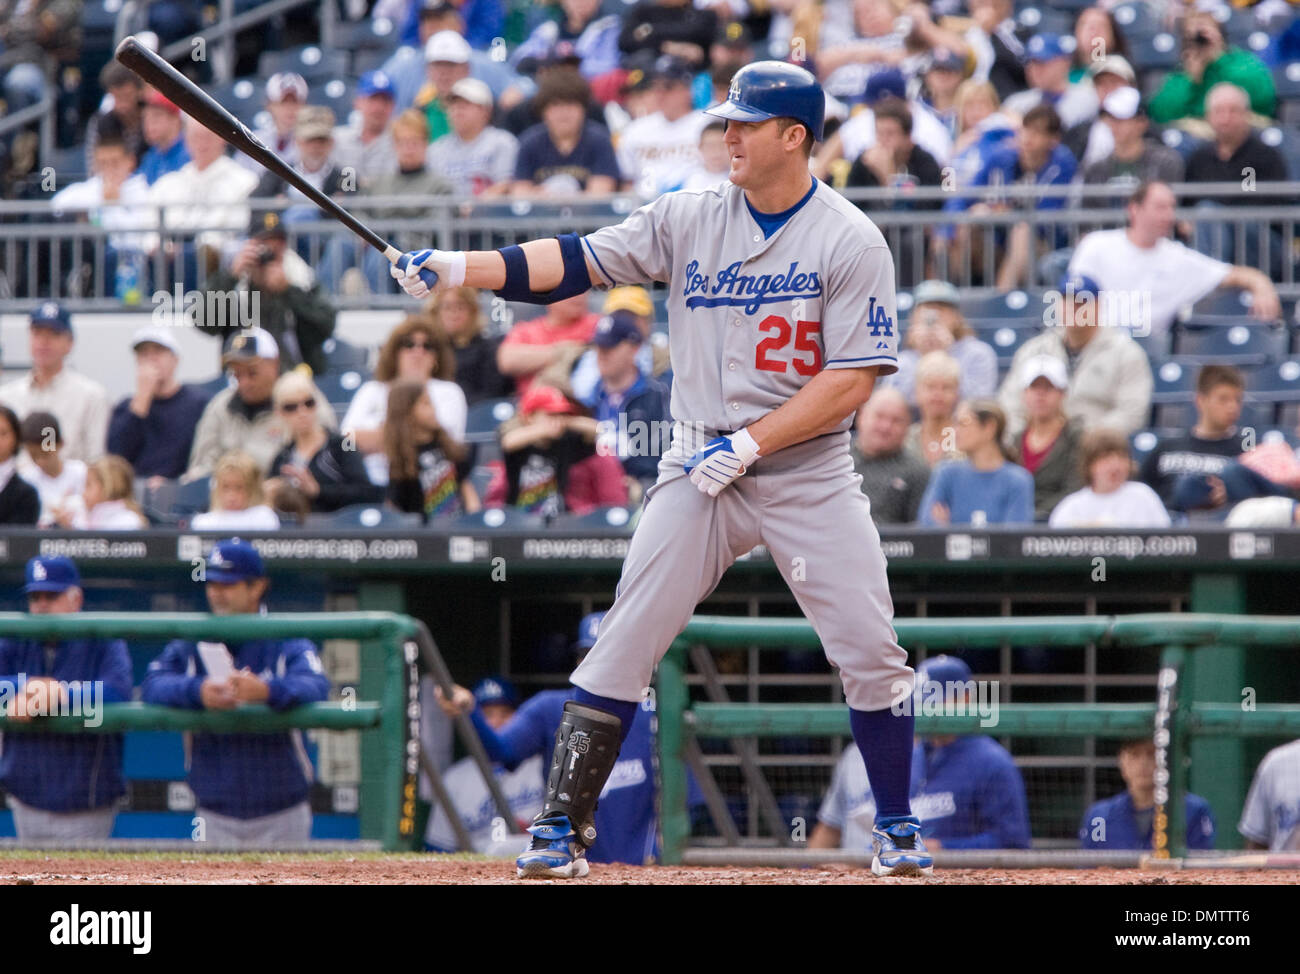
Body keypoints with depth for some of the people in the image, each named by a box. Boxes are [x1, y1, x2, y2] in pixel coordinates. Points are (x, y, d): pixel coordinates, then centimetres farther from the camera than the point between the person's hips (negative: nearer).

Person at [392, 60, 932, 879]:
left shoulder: (850, 243, -8)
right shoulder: (689, 219, 3)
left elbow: (852, 380, -14)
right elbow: (578, 261, -3)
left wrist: (749, 445, -20)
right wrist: (455, 269, -15)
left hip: (810, 474, -2)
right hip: (703, 469, 2)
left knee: (869, 651, -5)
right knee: (623, 646, -5)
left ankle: (899, 831, 12)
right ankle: (562, 829, -2)